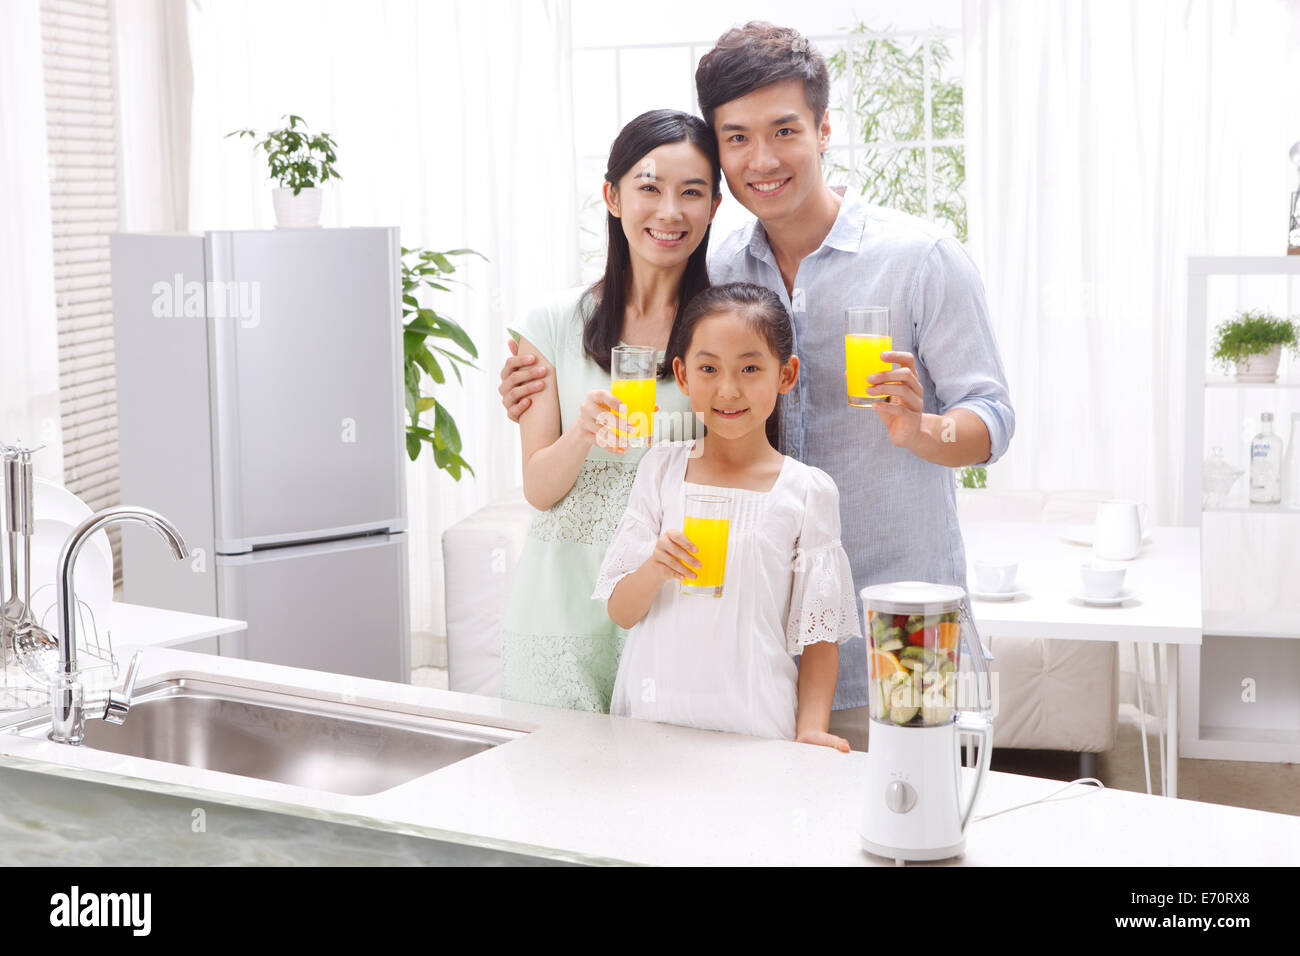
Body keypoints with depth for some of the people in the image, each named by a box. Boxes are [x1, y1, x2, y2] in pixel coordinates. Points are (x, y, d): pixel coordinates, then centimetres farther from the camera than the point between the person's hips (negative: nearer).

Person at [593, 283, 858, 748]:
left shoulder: (809, 492, -1)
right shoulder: (661, 468, 5)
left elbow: (820, 636, 1)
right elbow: (620, 611, 4)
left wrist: (811, 731, -12)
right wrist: (655, 569, -16)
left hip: (754, 727, -2)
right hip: (651, 713, 2)